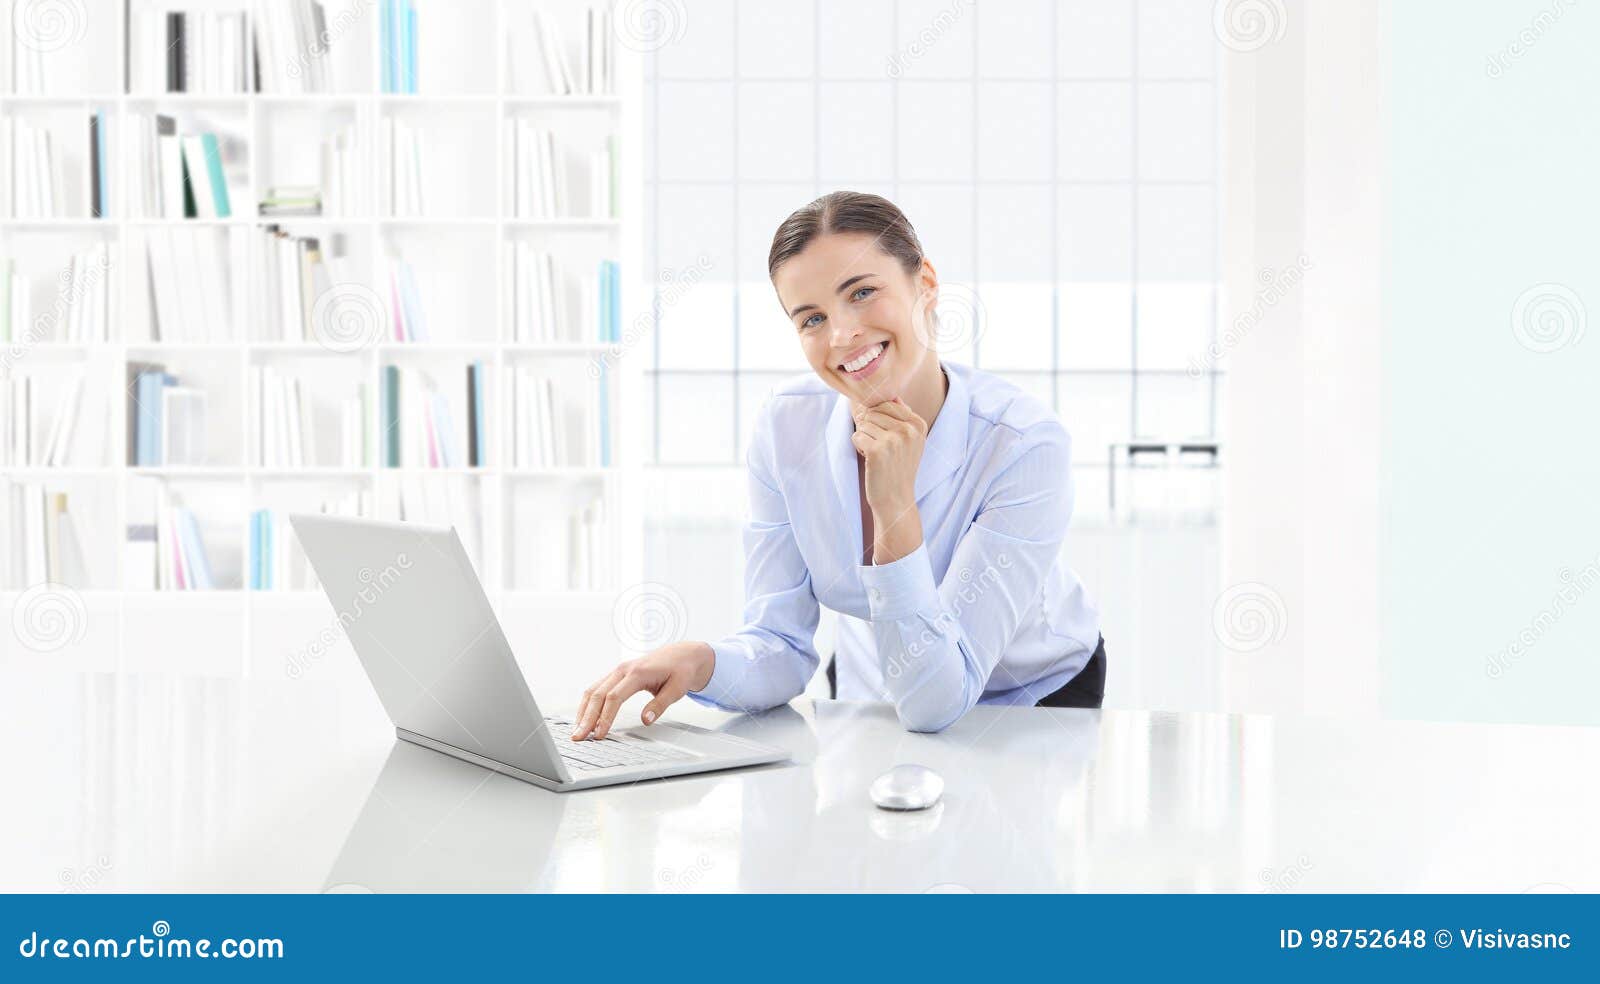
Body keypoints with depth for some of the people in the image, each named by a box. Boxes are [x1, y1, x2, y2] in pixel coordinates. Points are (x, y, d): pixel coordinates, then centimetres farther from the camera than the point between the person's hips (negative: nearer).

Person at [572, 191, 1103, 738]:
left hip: (1039, 707, -2)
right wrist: (703, 662, -33)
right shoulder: (786, 428, -16)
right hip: (868, 699, 2)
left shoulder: (1026, 445, -27)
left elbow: (932, 703, -29)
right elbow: (782, 647, -12)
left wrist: (896, 508, -38)